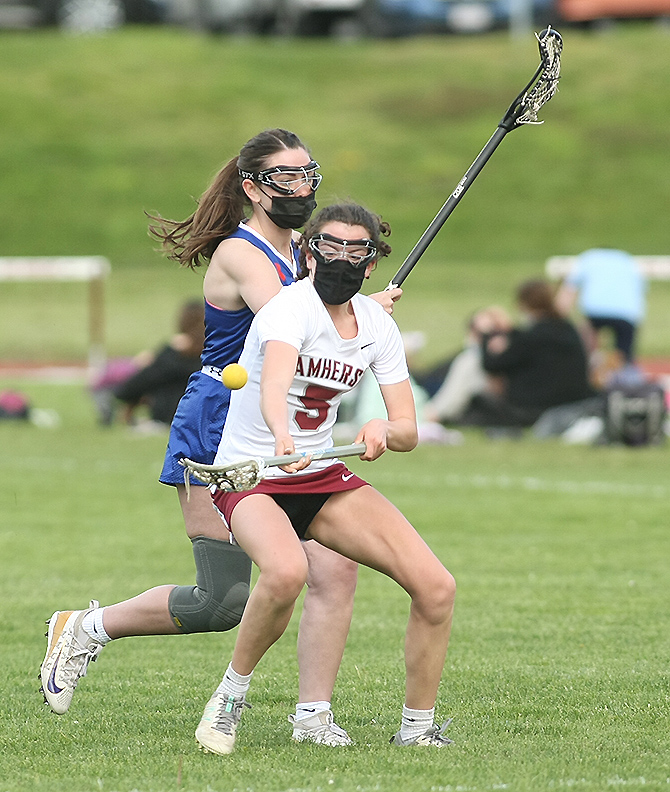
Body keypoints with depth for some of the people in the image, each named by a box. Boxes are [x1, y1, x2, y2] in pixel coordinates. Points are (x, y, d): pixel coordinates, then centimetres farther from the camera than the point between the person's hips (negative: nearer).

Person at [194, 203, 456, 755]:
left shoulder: (377, 325, 2)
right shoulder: (292, 307, -19)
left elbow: (408, 432, 0)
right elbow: (273, 387, -40)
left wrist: (383, 430, -24)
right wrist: (282, 436, -62)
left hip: (325, 478, 7)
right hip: (252, 479, -7)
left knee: (437, 587, -8)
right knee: (286, 571, -39)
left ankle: (417, 729, 9)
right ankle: (232, 694, -13)